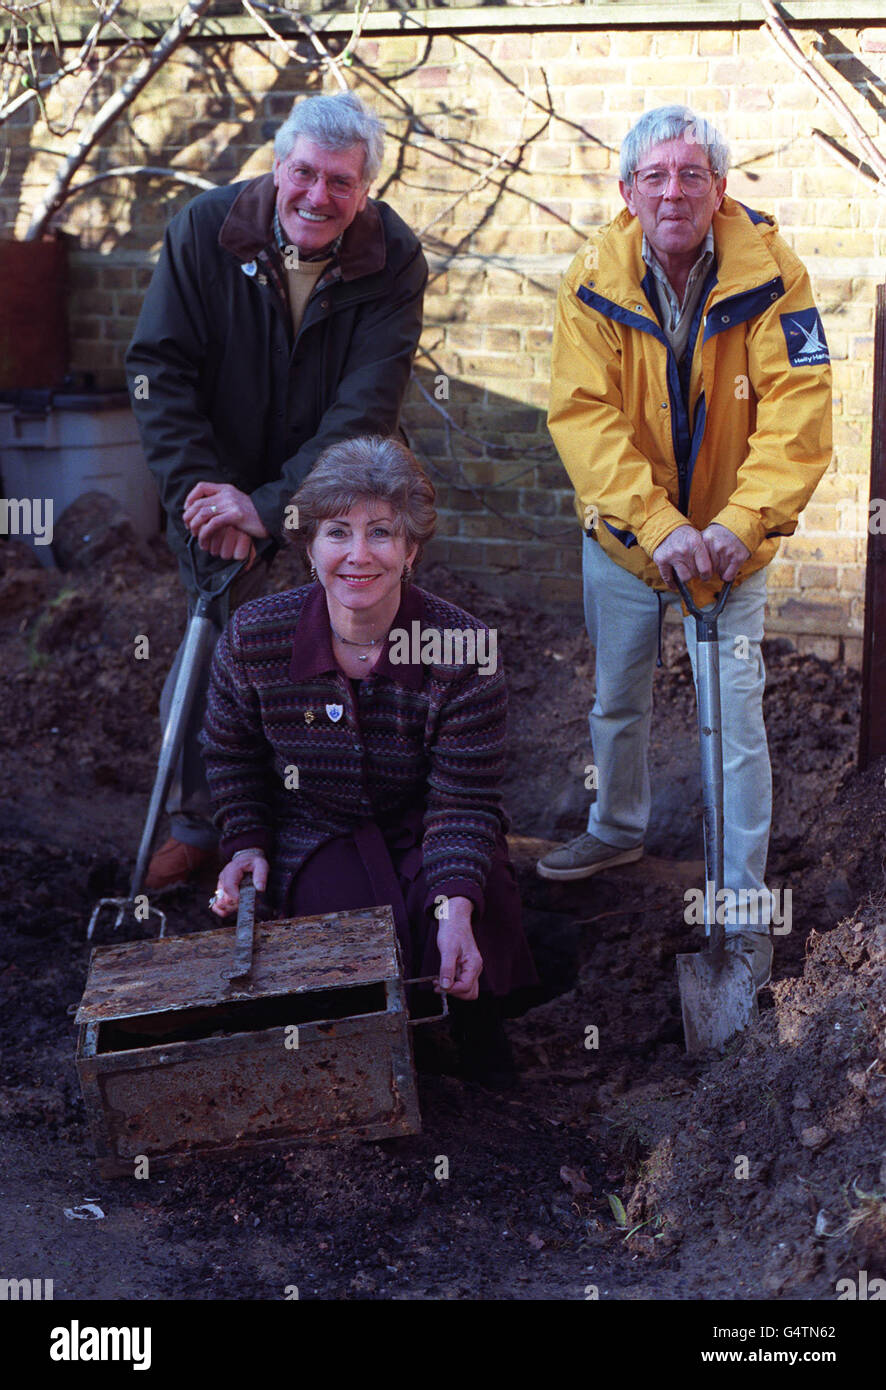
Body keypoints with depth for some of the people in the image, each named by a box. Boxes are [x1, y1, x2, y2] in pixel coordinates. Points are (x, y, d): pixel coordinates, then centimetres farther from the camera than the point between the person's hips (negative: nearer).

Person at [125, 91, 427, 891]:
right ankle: (198, 825, 26)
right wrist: (202, 492, -25)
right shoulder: (205, 231, -13)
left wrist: (270, 508, -32)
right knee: (208, 657, 7)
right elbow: (159, 372, -13)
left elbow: (366, 410, -23)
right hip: (216, 492, 1)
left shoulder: (393, 262, -16)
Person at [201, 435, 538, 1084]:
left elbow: (464, 802, -20)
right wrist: (247, 845, -5)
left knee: (473, 938, -27)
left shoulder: (464, 649, -21)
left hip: (426, 834, 0)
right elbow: (232, 754, 6)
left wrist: (456, 907, -34)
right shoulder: (253, 638, -15)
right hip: (315, 834, 0)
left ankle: (471, 1011, 11)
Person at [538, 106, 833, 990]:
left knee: (736, 723, -3)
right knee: (616, 701, 20)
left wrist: (738, 524, -32)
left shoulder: (769, 275, -17)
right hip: (622, 534, 2)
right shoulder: (596, 280, -13)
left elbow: (797, 412, -20)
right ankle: (617, 829, 47)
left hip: (727, 545, -2)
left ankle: (746, 906, 11)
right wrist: (658, 525, -30)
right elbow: (583, 414, -19)